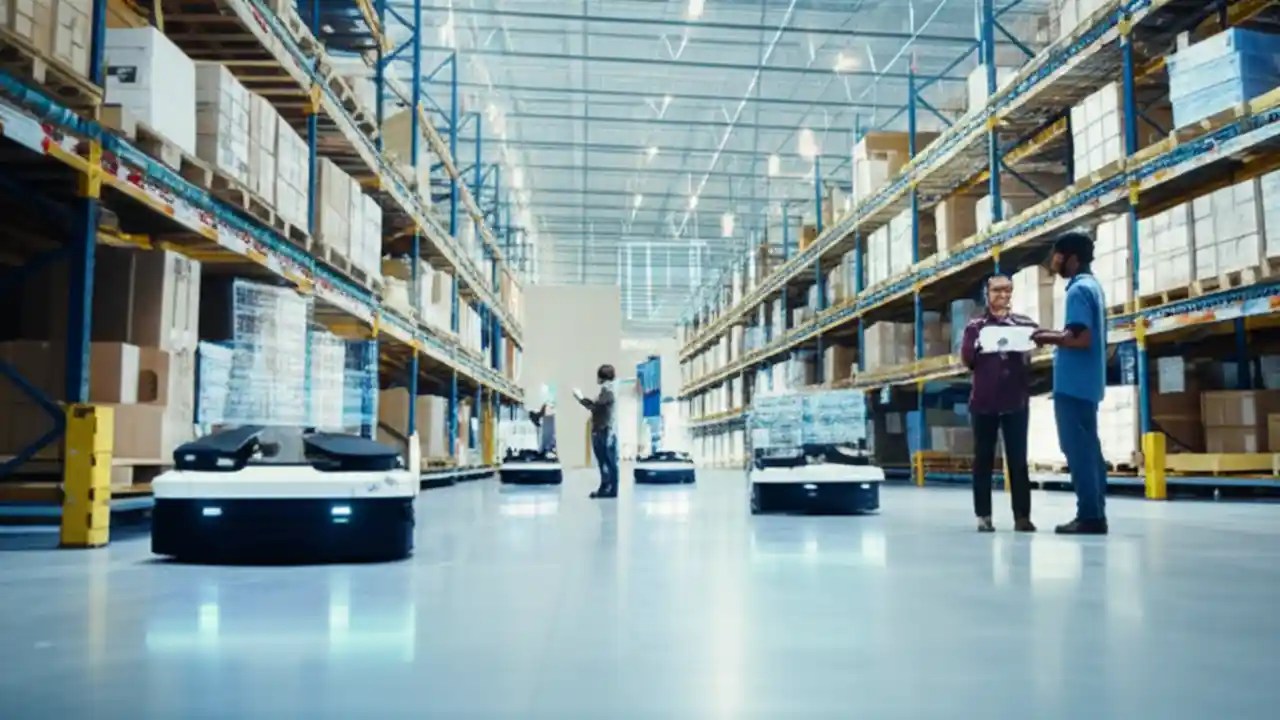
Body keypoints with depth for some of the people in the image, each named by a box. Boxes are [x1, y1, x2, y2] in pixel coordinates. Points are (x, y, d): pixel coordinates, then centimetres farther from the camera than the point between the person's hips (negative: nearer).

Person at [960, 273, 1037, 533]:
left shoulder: (1025, 323, 11)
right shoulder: (975, 326, 9)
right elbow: (966, 357, 1)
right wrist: (980, 345, -18)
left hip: (1016, 402, 0)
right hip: (983, 401, 0)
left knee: (1018, 460, 0)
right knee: (983, 459, 3)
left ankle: (1022, 516, 2)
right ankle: (983, 516, 6)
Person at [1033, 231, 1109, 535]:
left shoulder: (1078, 290, -13)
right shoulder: (1092, 287, 17)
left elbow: (1082, 338, -22)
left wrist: (1050, 338, -8)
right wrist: (1056, 335, 13)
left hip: (1072, 384, -10)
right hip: (1086, 383, 10)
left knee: (1077, 449, -7)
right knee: (1088, 448, 9)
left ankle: (1089, 515, -6)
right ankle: (1095, 514, 12)